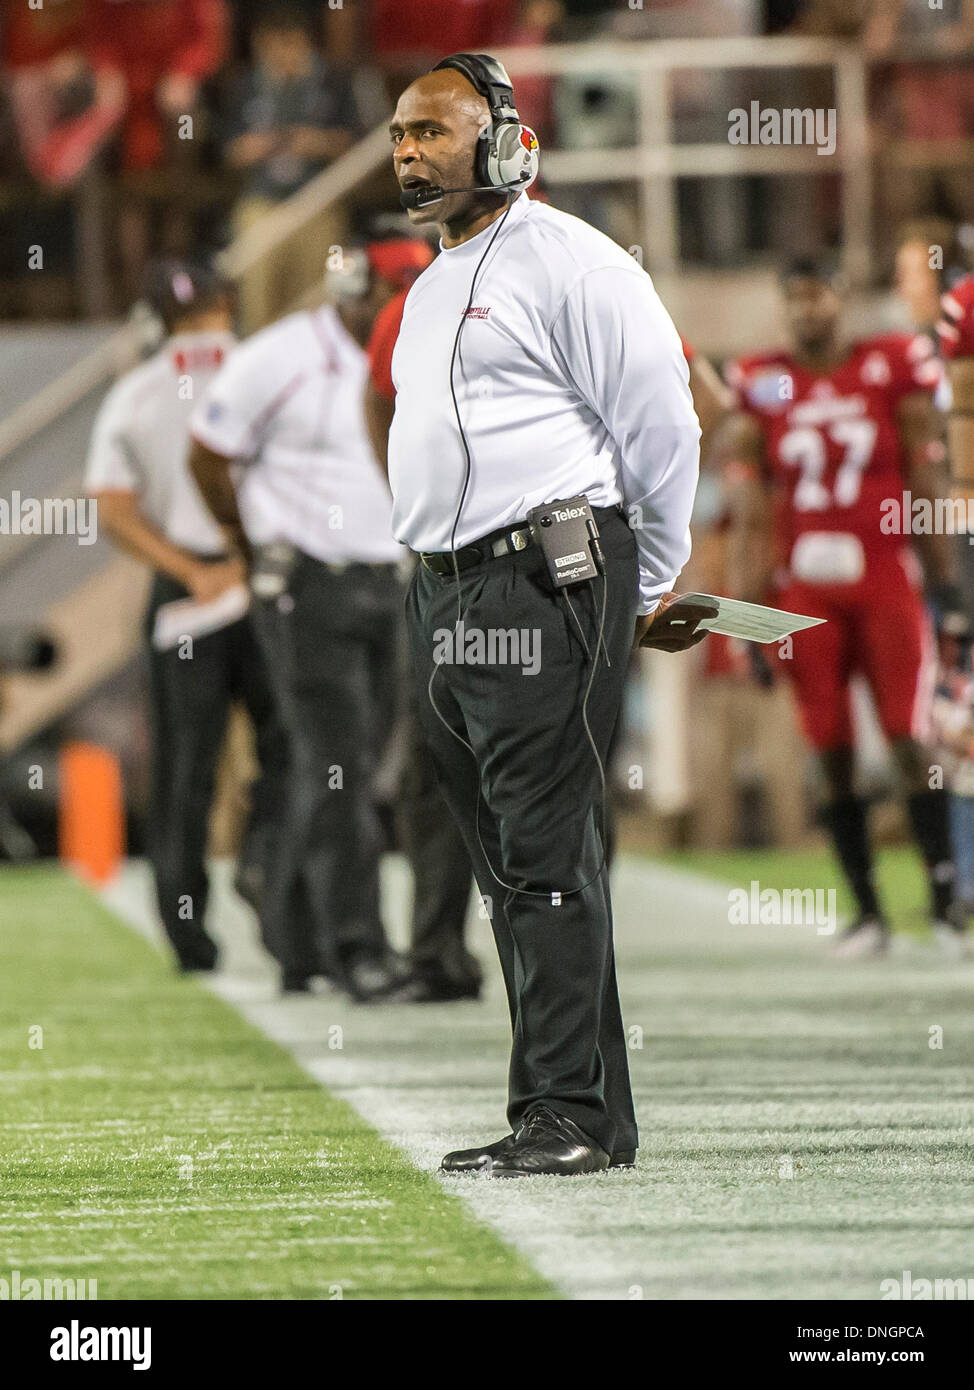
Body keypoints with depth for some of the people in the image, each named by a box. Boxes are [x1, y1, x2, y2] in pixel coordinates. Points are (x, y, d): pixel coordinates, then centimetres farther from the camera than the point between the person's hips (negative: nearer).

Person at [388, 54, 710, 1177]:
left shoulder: (568, 263, -6)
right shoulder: (430, 290, 21)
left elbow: (663, 428, -7)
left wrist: (651, 592, 1)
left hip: (544, 587, -9)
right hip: (441, 599, 9)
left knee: (545, 861, -11)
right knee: (511, 867, 8)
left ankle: (572, 1117, -10)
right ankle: (578, 1118, 12)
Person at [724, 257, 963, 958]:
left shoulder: (893, 368, 2)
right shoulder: (765, 386, 4)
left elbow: (924, 483, 5)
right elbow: (752, 512, 5)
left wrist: (945, 583, 2)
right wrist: (751, 612, 1)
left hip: (886, 577, -1)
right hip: (806, 591, 1)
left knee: (911, 739, -8)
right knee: (832, 752, 0)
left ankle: (944, 899, -1)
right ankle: (867, 909, 8)